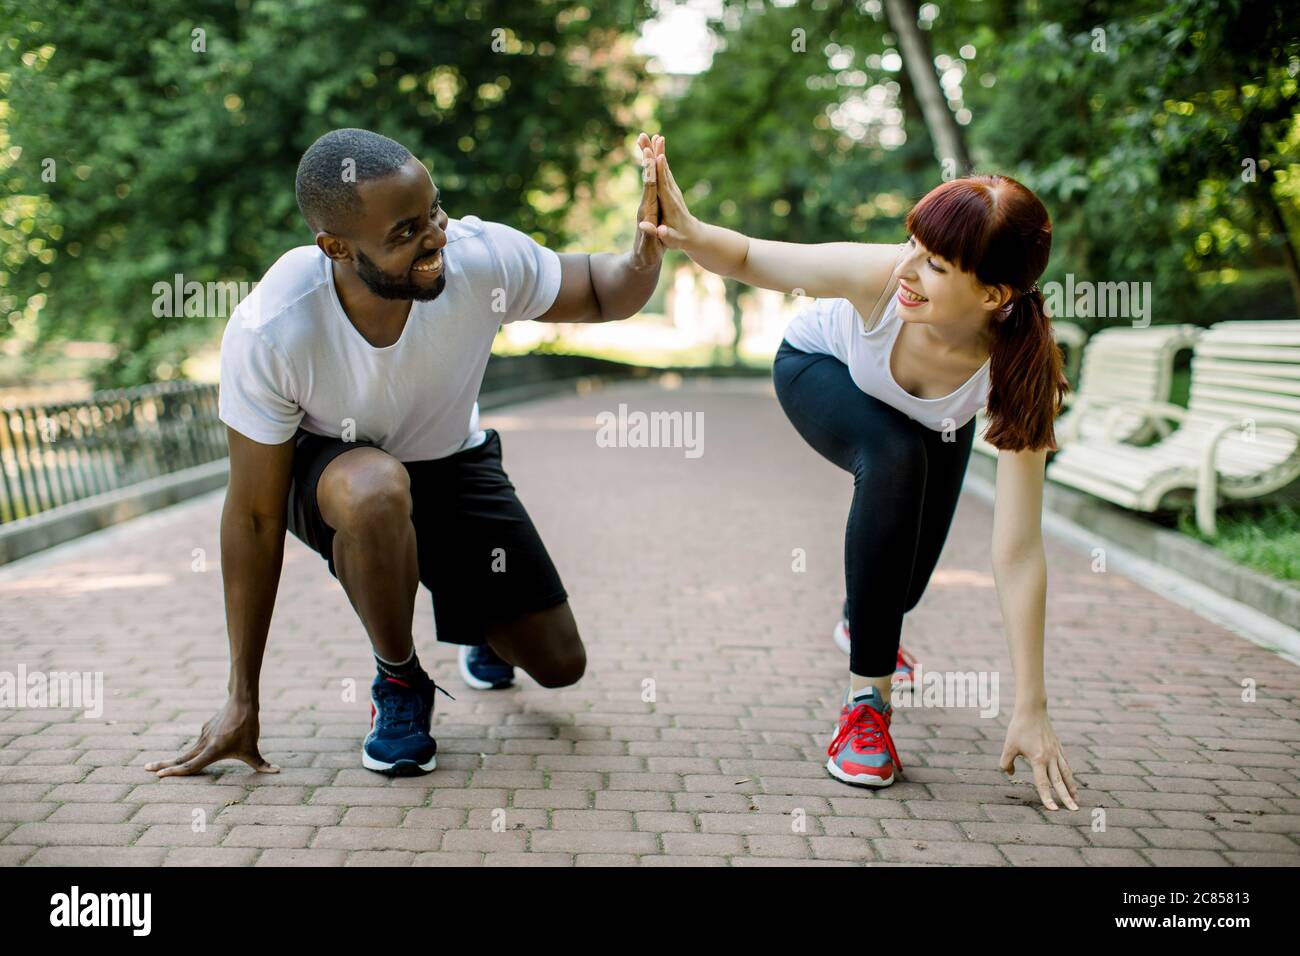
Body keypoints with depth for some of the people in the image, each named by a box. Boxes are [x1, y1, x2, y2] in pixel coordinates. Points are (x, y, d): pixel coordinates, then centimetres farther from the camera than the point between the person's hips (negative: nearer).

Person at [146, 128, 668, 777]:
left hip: (452, 461, 3)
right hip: (327, 472, -2)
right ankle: (398, 682, -11)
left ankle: (483, 625, 37)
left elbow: (598, 293, -10)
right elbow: (255, 516, -25)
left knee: (560, 664, -1)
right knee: (376, 490, -41)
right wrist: (242, 699, -20)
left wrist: (644, 257, -36)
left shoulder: (482, 257, -29)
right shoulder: (269, 332, -33)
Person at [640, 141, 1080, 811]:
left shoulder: (1020, 373, -40)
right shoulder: (878, 277, -43)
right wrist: (690, 233, -49)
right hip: (822, 369, -1)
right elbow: (751, 259, -25)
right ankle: (866, 700, -22)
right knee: (895, 459, -34)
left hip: (931, 417, 2)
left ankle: (862, 620, 45)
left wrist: (1031, 709, -38)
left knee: (906, 577, 0)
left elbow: (1018, 555, -39)